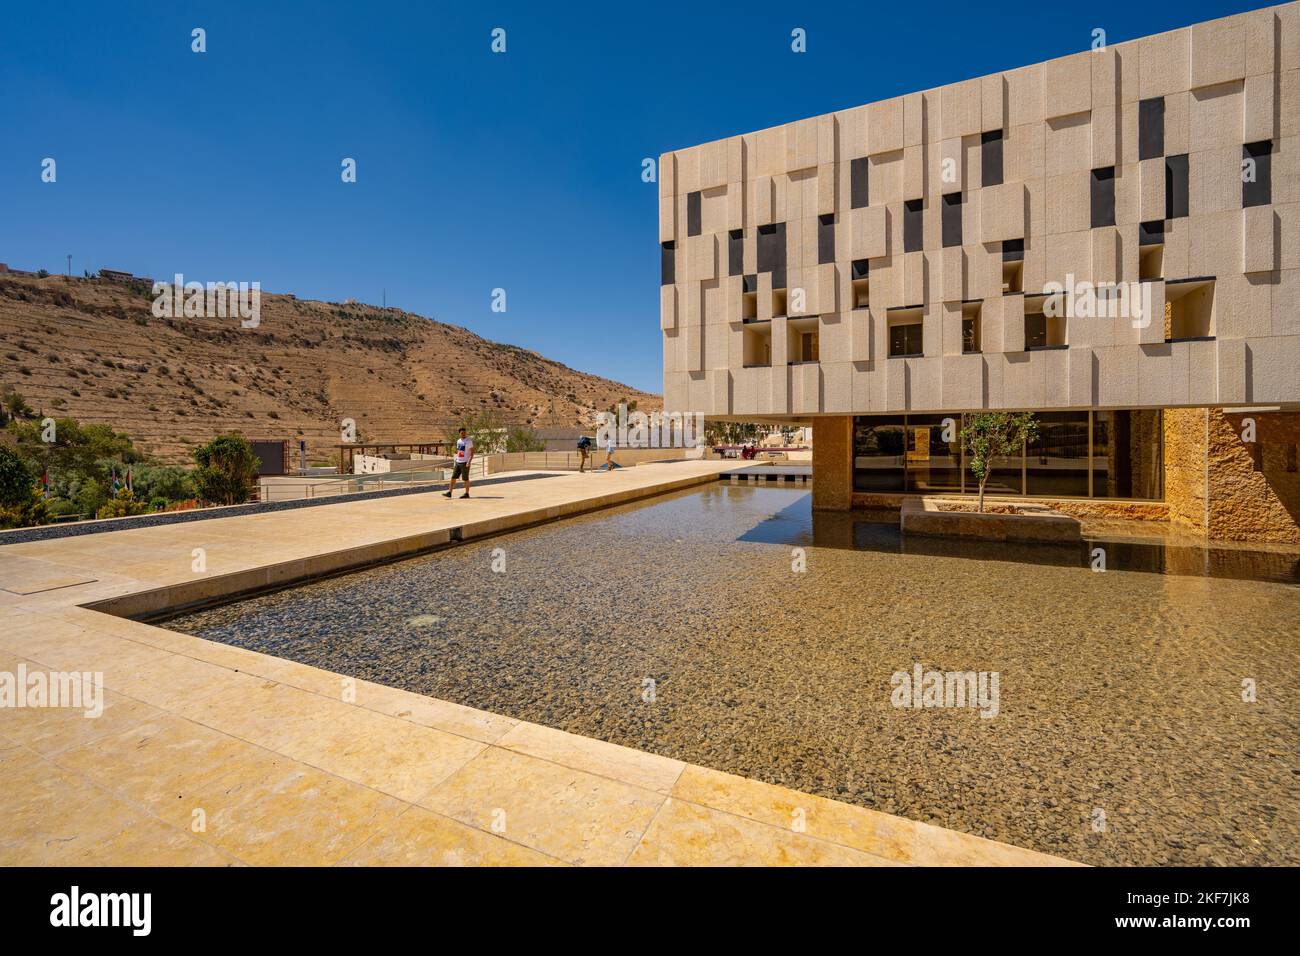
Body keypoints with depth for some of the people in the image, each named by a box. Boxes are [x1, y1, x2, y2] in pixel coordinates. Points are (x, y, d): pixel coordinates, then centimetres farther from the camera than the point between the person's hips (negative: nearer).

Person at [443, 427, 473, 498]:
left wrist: (469, 461, -22)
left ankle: (467, 493, 9)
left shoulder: (469, 441, -8)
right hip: (458, 462, 6)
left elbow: (472, 453, -11)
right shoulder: (458, 441, 13)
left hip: (465, 463, -6)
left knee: (466, 479, -1)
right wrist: (455, 461, 18)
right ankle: (449, 492, 0)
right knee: (453, 477, 0)